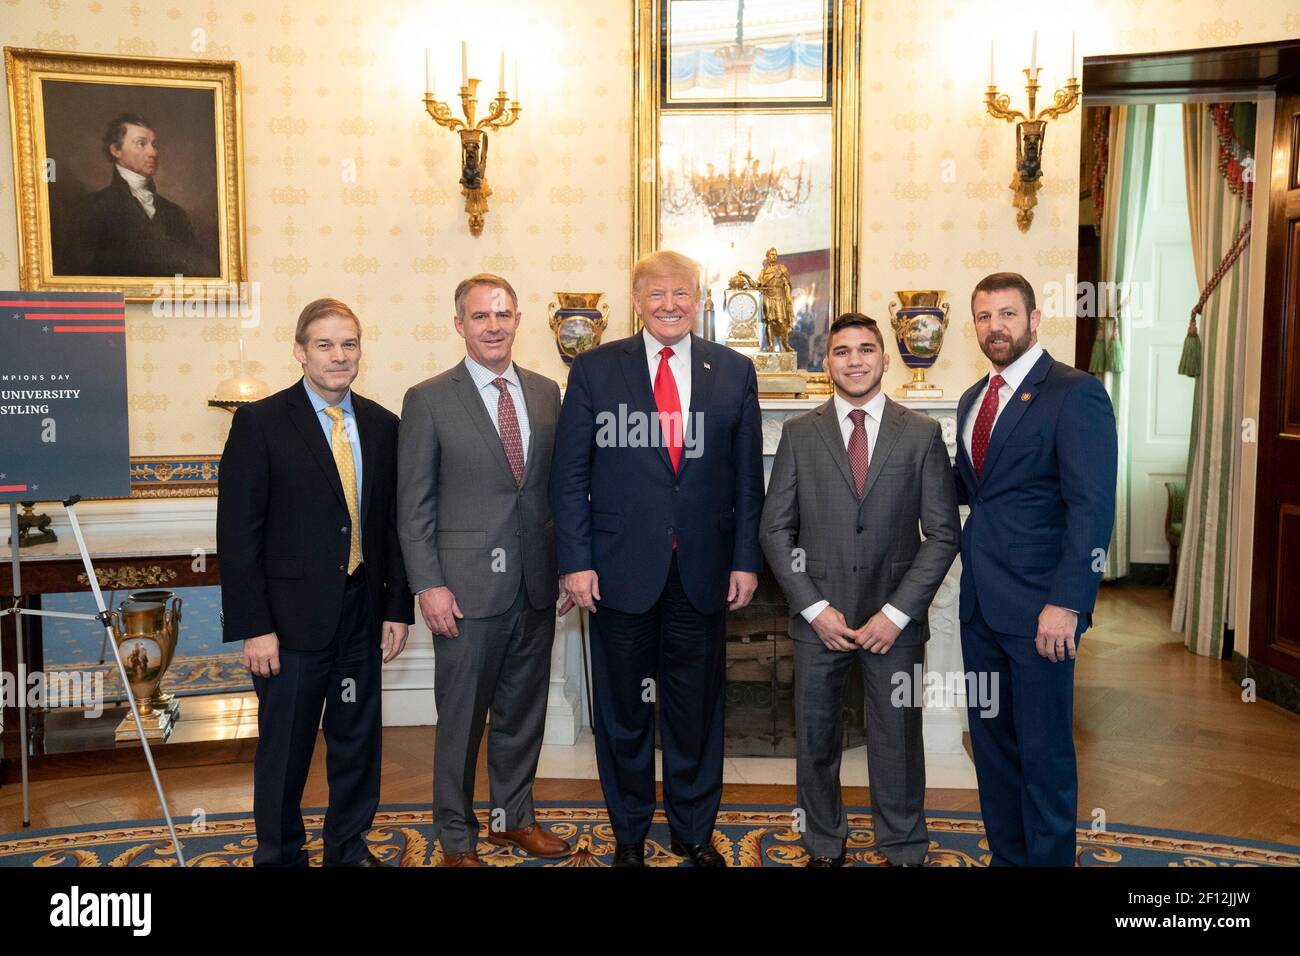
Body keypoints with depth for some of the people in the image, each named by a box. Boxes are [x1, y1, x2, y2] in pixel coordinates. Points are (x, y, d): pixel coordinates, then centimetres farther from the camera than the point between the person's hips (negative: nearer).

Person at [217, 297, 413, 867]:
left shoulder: (382, 426, 7)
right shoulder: (260, 423, -5)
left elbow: (393, 523, 10)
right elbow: (238, 532, -8)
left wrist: (397, 607, 5)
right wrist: (253, 627, -12)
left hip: (362, 614, 4)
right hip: (292, 617, -4)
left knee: (359, 741, 14)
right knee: (284, 747, 8)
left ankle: (349, 849, 32)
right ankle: (279, 856, 28)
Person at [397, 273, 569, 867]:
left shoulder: (546, 393, 8)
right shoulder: (429, 400, -5)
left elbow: (558, 486, 11)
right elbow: (414, 504, -6)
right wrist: (429, 585, -11)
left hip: (536, 586, 4)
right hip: (468, 588, -4)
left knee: (523, 710, 16)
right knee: (462, 719, 7)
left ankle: (513, 817, 35)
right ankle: (456, 838, 25)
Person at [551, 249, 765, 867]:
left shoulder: (734, 372, 5)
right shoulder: (594, 370, 1)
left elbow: (747, 476, 6)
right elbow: (569, 475, 0)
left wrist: (745, 560, 1)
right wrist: (575, 561, -6)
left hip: (703, 572, 1)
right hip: (620, 571, -1)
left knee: (697, 711, 12)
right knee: (623, 713, 12)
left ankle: (694, 831, 31)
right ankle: (629, 833, 31)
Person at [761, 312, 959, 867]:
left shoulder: (922, 433, 0)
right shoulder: (799, 433, 2)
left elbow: (943, 533, -2)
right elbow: (775, 529, 1)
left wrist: (897, 613, -10)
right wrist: (815, 608, -7)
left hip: (895, 617, -1)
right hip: (819, 616, 1)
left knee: (897, 739, 9)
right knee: (815, 738, 11)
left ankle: (903, 850, 28)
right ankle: (824, 845, 30)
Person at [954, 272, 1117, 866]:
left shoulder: (1074, 394, -10)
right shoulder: (973, 399, 14)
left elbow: (1092, 507, -16)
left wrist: (1066, 603, -21)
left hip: (1038, 607, -7)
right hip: (981, 602, 7)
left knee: (1044, 750, 5)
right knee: (990, 739, 16)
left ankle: (1049, 858, 22)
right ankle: (1006, 854, 31)